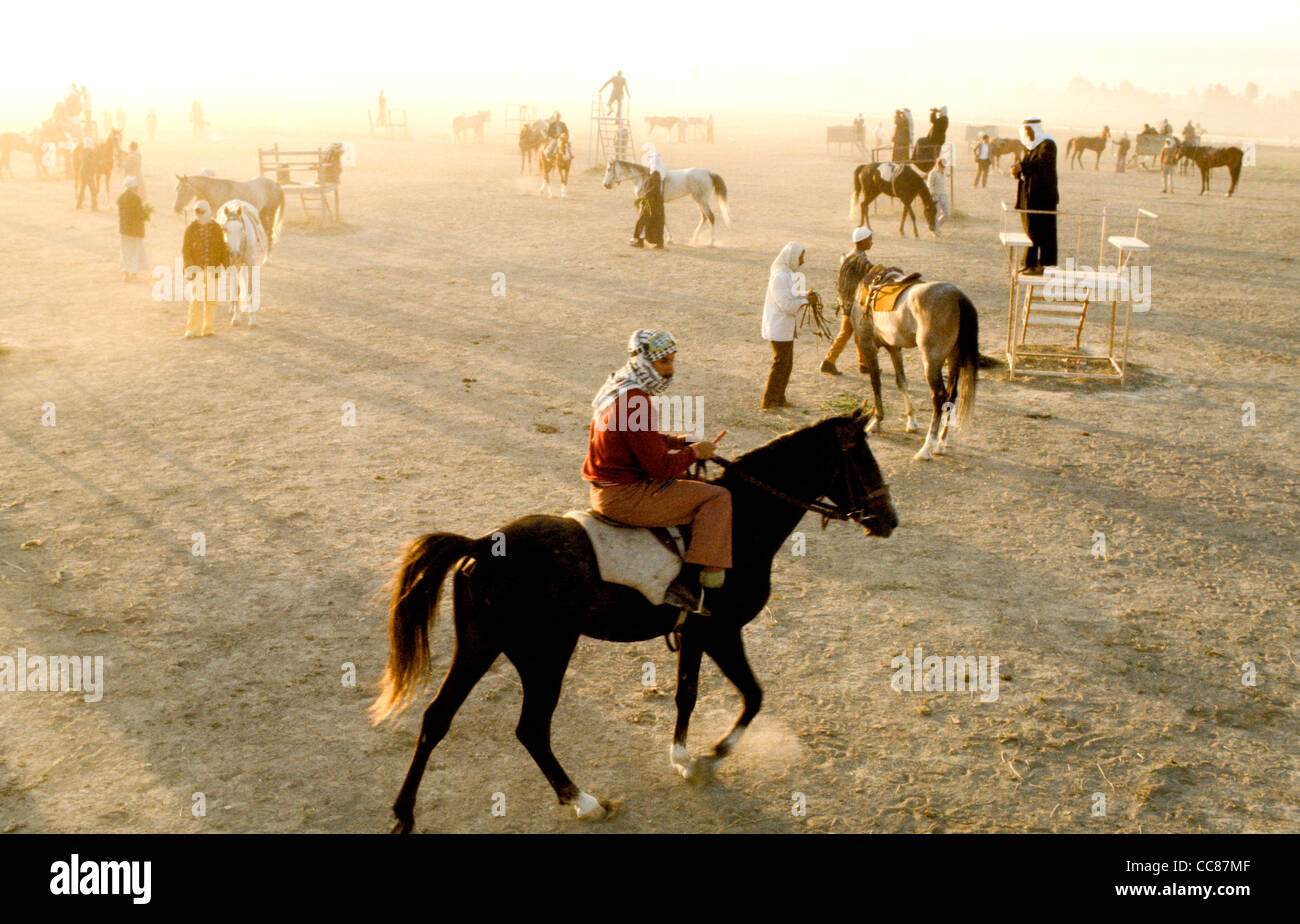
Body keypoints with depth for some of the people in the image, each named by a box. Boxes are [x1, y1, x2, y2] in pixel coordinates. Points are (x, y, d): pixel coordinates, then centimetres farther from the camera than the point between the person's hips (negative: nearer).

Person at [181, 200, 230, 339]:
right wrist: (189, 267, -9)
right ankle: (192, 330, -7)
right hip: (197, 269, -2)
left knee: (211, 299, 7)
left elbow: (223, 248, 6)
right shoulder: (191, 229, 1)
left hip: (213, 270, 2)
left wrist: (223, 265, -5)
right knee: (197, 299, -9)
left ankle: (207, 328, 18)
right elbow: (185, 250, 1)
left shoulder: (217, 228, 5)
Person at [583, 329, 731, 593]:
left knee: (688, 481, 29)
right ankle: (709, 573, -12)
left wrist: (679, 442, 10)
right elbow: (660, 466, -21)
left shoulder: (617, 388, 10)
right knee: (718, 497, -8)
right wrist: (694, 452, -7)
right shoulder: (635, 402, -23)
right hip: (625, 497, -11)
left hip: (604, 489, 11)